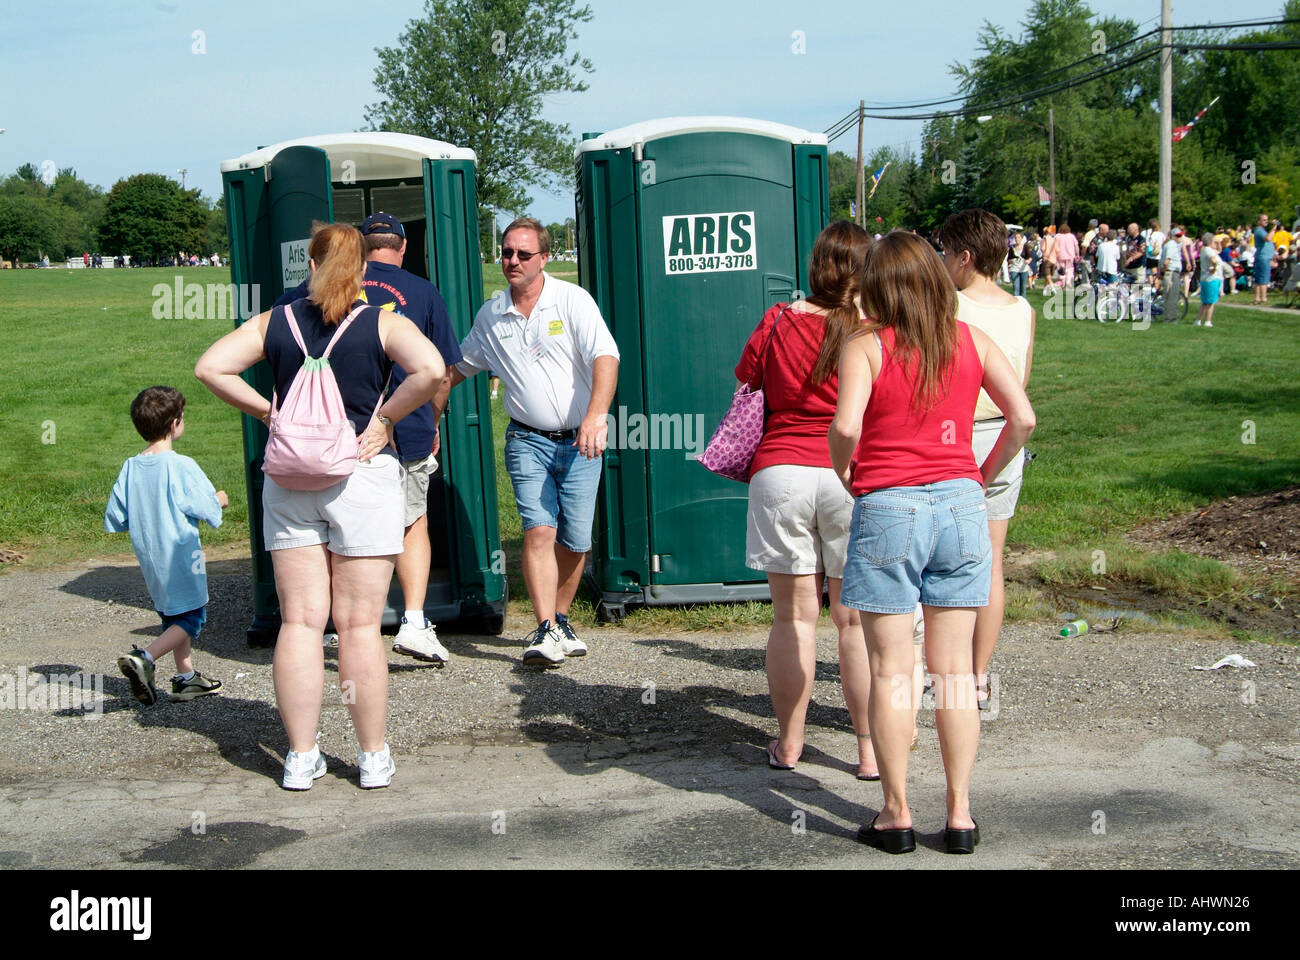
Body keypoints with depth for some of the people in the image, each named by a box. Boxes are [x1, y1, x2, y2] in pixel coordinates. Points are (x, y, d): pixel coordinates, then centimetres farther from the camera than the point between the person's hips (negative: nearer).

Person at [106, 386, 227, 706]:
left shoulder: (129, 469, 0)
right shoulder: (182, 466, -17)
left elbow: (113, 522, 3)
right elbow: (210, 512, -14)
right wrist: (219, 500, 8)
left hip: (150, 560, 7)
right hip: (181, 557, -7)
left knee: (173, 616, 19)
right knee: (191, 619, 1)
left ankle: (186, 678, 23)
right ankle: (144, 658, -16)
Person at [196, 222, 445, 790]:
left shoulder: (275, 322, 5)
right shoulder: (384, 323, -2)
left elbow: (210, 368, -2)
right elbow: (431, 369, -20)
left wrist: (265, 412, 5)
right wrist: (385, 418, -8)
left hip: (289, 481, 2)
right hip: (363, 474, -2)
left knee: (299, 622, 7)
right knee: (359, 626, 3)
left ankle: (300, 758, 10)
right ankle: (373, 758, 9)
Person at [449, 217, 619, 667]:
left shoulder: (572, 300, -4)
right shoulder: (490, 316, 7)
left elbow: (605, 357, -16)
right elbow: (458, 367, 24)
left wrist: (596, 415, -30)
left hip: (579, 442, -1)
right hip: (528, 440, 1)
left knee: (574, 541, 0)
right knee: (539, 530, -15)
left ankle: (560, 622, 19)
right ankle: (546, 631, -16)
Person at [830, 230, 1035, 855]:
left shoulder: (866, 346, -5)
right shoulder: (972, 340, 5)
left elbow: (846, 424, -19)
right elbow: (1023, 418, 0)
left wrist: (842, 470, 0)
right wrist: (984, 475, 13)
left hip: (887, 506, -3)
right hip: (960, 501, 4)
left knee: (890, 671, 5)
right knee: (954, 669, 9)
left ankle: (896, 813, 10)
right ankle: (960, 812, 13)